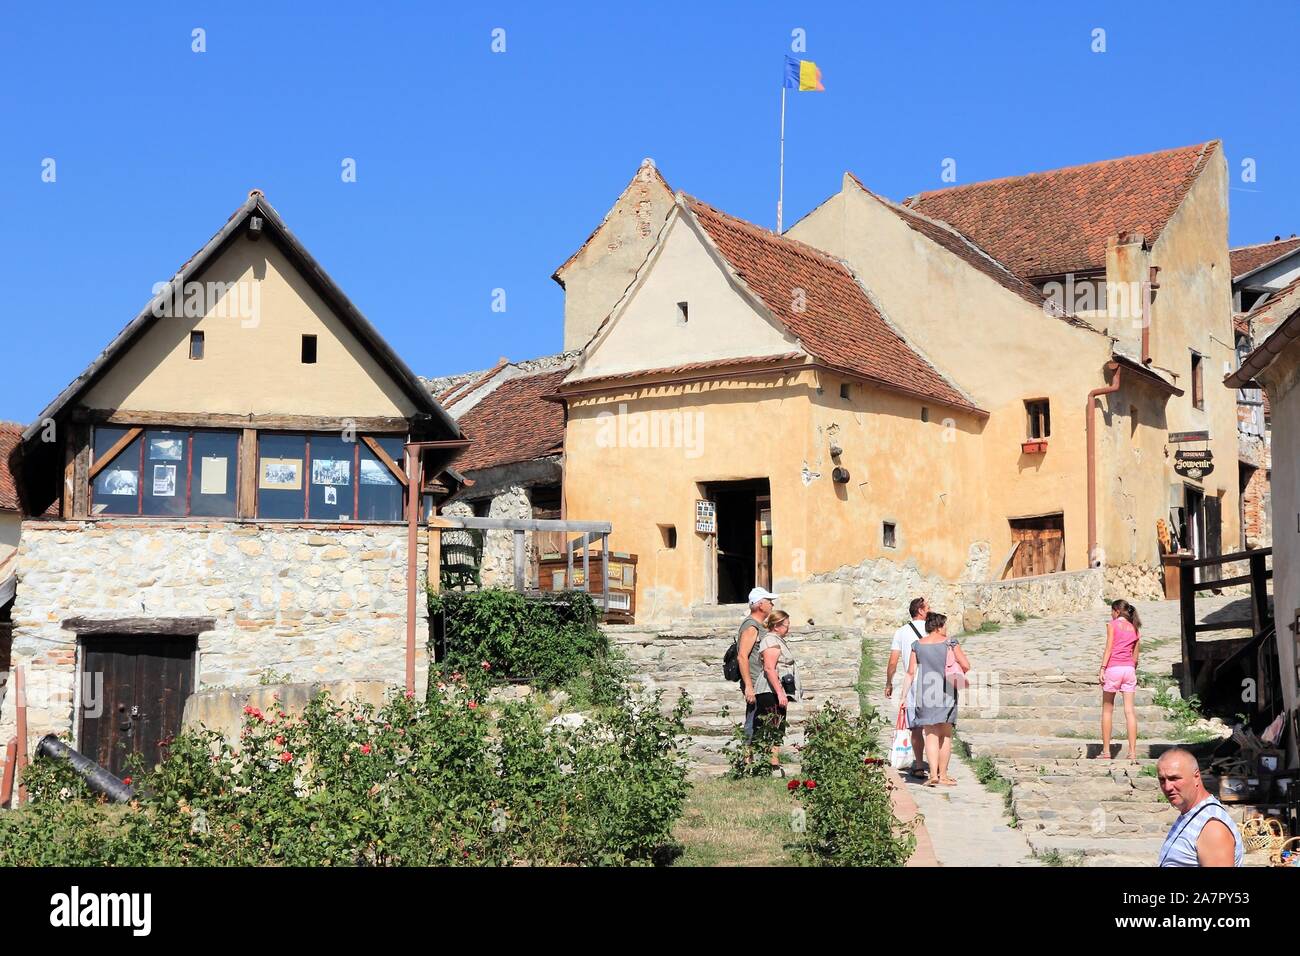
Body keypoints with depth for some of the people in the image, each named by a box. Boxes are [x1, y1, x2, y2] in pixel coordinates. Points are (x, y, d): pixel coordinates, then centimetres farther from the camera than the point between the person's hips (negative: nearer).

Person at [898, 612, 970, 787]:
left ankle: (933, 774, -7)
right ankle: (943, 775, 11)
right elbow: (966, 666, -6)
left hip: (925, 693, 2)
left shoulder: (917, 645, 3)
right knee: (946, 735, 9)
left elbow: (910, 673, 2)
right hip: (946, 693, -2)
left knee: (931, 735, 5)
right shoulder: (950, 643, -3)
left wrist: (904, 696, 6)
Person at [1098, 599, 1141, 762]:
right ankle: (1133, 753, -5)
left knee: (1107, 710, 6)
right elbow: (1135, 656, 15)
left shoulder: (1113, 625, 0)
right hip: (1129, 669, 4)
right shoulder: (1134, 628, 14)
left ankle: (1106, 751, 6)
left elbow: (1109, 648, -8)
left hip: (1113, 668, -4)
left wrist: (1102, 668, -10)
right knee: (1129, 711, 1)